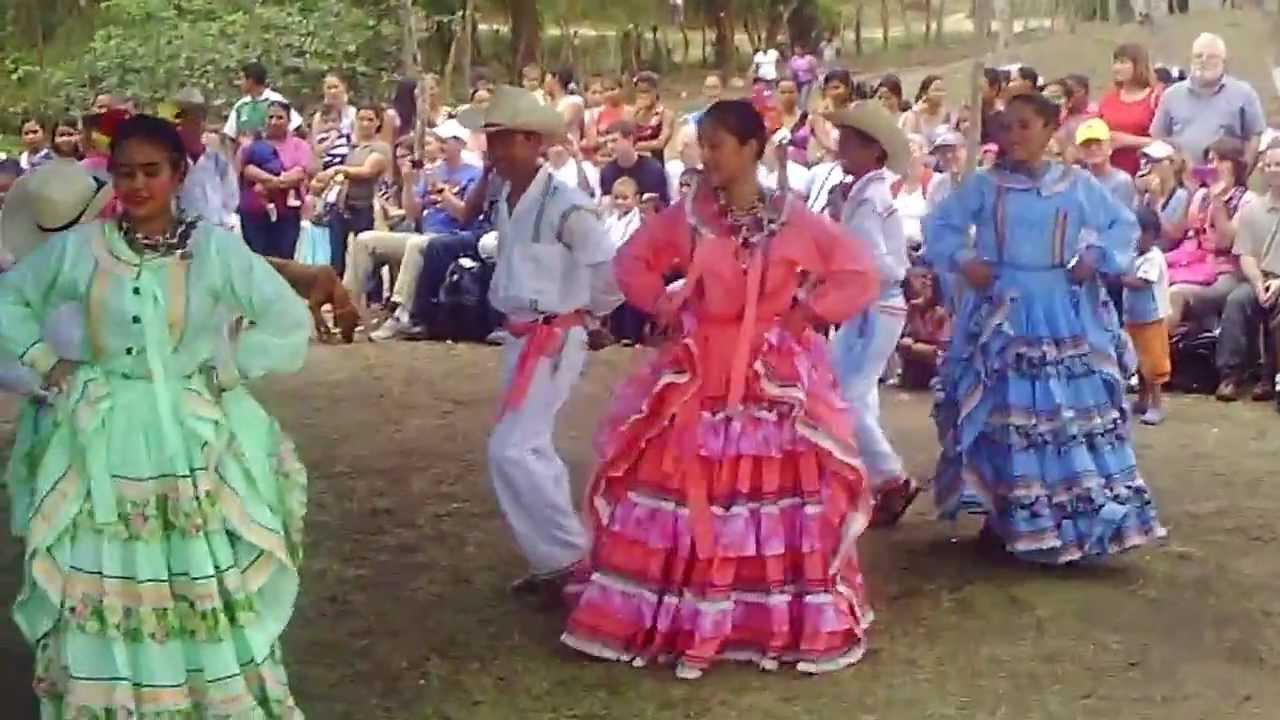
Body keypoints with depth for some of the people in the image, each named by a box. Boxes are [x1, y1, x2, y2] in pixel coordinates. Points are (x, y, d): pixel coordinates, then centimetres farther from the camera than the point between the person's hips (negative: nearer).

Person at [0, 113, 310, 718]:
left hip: (191, 439, -2)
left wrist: (225, 371, -6)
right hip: (101, 440, 2)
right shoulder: (78, 247, 1)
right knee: (100, 585, 7)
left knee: (204, 586, 3)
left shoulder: (214, 247, -5)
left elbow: (290, 321, -5)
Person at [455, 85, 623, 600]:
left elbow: (609, 266, -16)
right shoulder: (502, 197, 3)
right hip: (522, 336, 9)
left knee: (511, 451, -13)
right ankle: (555, 560, 27)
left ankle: (568, 558, -3)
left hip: (554, 338, -9)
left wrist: (592, 315, -1)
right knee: (531, 449, 15)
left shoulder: (564, 205, -19)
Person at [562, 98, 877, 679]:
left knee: (780, 498, 2)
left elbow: (859, 275, 0)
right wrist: (665, 307, 2)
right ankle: (679, 622, 16)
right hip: (698, 381, 2)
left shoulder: (793, 219, -4)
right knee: (682, 498, 3)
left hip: (775, 383, -2)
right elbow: (631, 261, 15)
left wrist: (808, 313, -8)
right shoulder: (688, 215, 2)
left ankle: (784, 624, 15)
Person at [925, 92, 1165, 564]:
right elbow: (941, 224, 6)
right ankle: (1003, 514, 12)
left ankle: (1076, 520, 10)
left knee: (1072, 410, 1)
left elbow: (1124, 225, 10)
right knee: (1000, 411, 1)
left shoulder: (1078, 185, 3)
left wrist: (1095, 258, -5)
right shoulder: (984, 185, 1)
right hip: (1003, 310, -1)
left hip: (1062, 313, 1)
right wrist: (962, 259, -10)